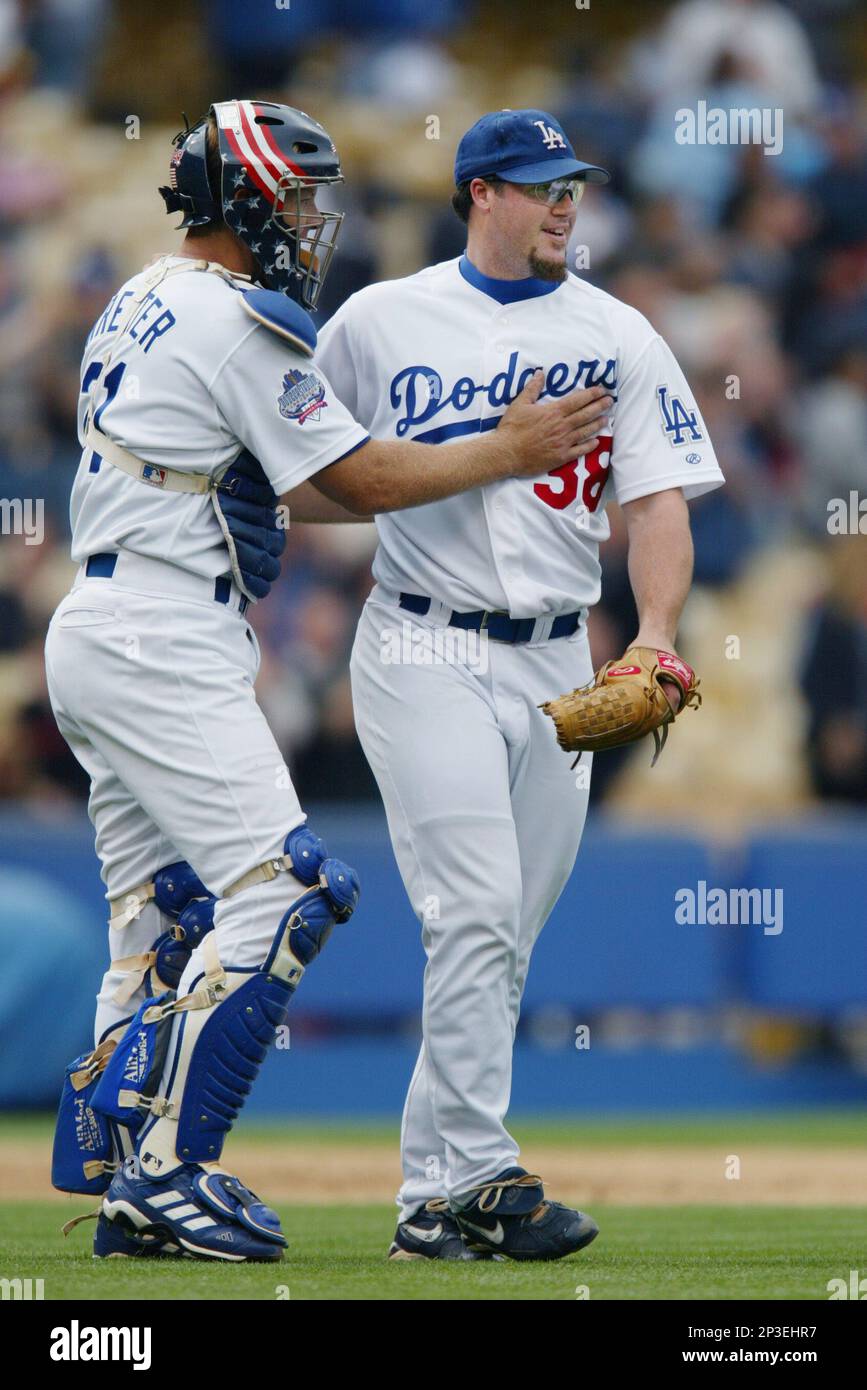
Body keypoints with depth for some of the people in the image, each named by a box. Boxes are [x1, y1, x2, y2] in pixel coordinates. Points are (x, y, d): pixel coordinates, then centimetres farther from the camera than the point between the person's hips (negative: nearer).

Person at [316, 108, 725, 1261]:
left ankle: (434, 1198, 13)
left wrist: (656, 634, -18)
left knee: (506, 936, 6)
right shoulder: (380, 322, 3)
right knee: (477, 912, -16)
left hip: (555, 665, 3)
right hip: (426, 657, -3)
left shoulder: (618, 338, 6)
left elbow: (659, 499, -3)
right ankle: (480, 1176, -18)